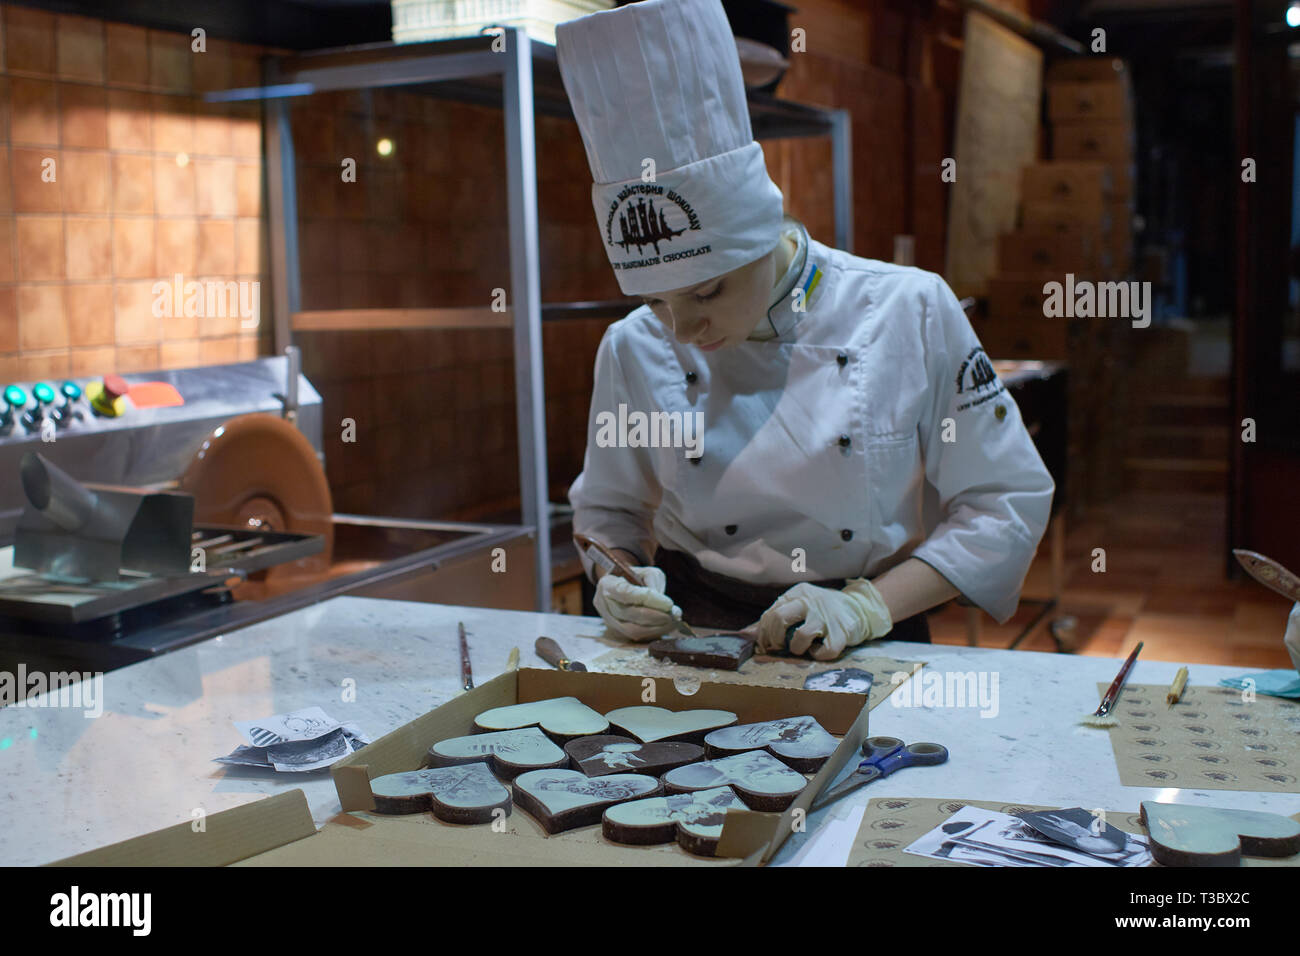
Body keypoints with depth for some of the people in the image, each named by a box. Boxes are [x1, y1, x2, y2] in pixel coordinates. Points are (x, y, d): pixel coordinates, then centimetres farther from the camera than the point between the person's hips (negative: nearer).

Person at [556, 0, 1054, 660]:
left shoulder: (911, 315, -9)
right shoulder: (635, 348, -3)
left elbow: (1006, 502, -3)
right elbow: (605, 511, 12)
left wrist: (868, 604, -14)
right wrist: (617, 582, -9)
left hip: (868, 657, 0)